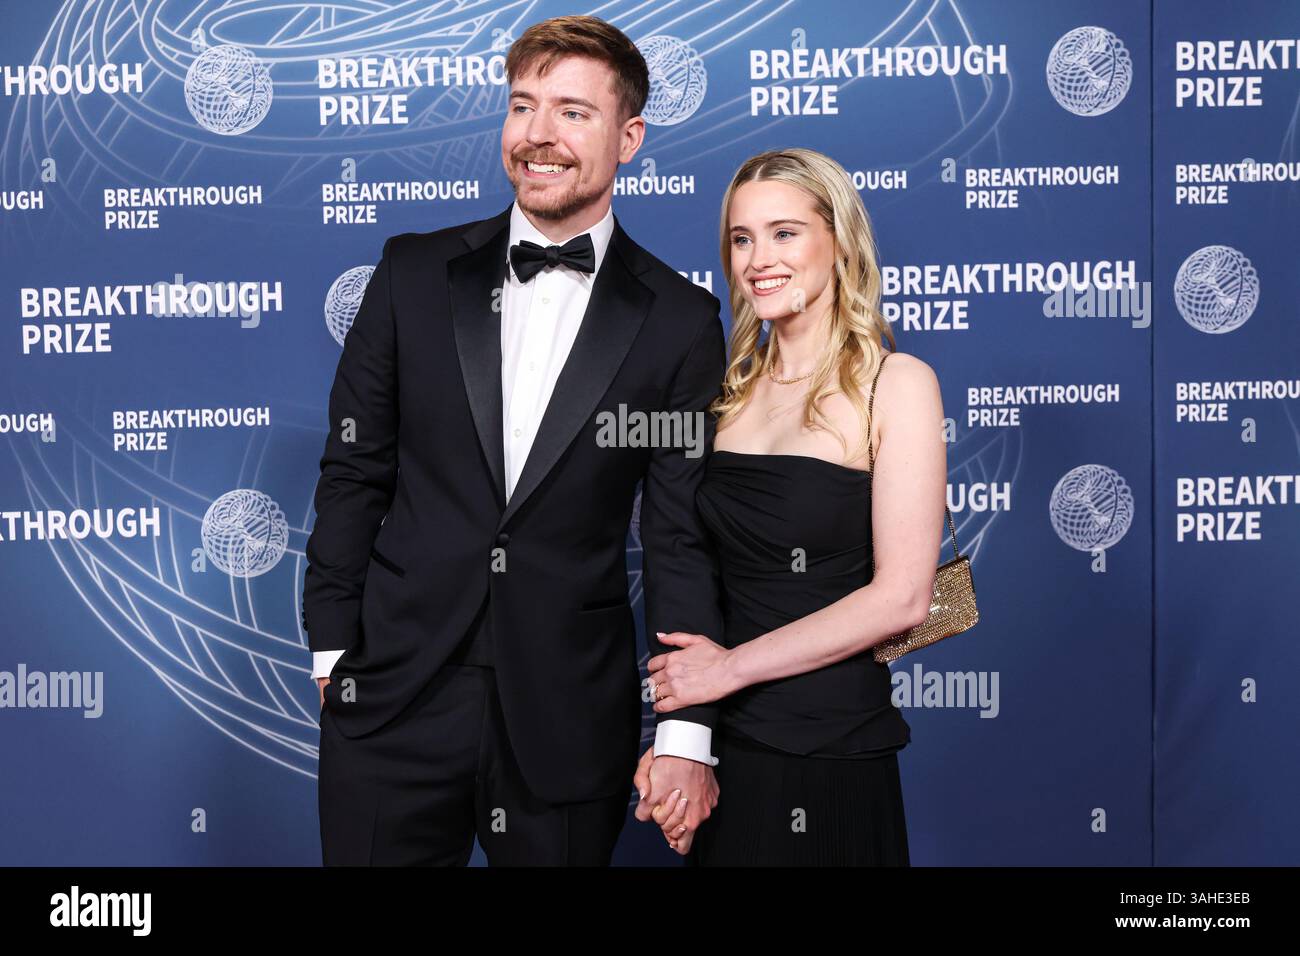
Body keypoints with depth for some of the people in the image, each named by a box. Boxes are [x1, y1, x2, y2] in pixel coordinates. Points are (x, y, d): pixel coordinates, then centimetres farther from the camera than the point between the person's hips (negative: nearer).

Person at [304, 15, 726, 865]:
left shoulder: (679, 322, -1)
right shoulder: (417, 273, 3)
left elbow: (682, 538, -2)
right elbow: (353, 468, 6)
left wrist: (686, 733, -6)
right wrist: (332, 650, 3)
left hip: (569, 721, -1)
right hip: (396, 695, 1)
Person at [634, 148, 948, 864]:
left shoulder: (895, 384, -7)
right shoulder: (734, 387, 8)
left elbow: (901, 596, -14)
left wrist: (733, 667, -11)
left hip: (832, 756, -5)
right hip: (720, 741, 5)